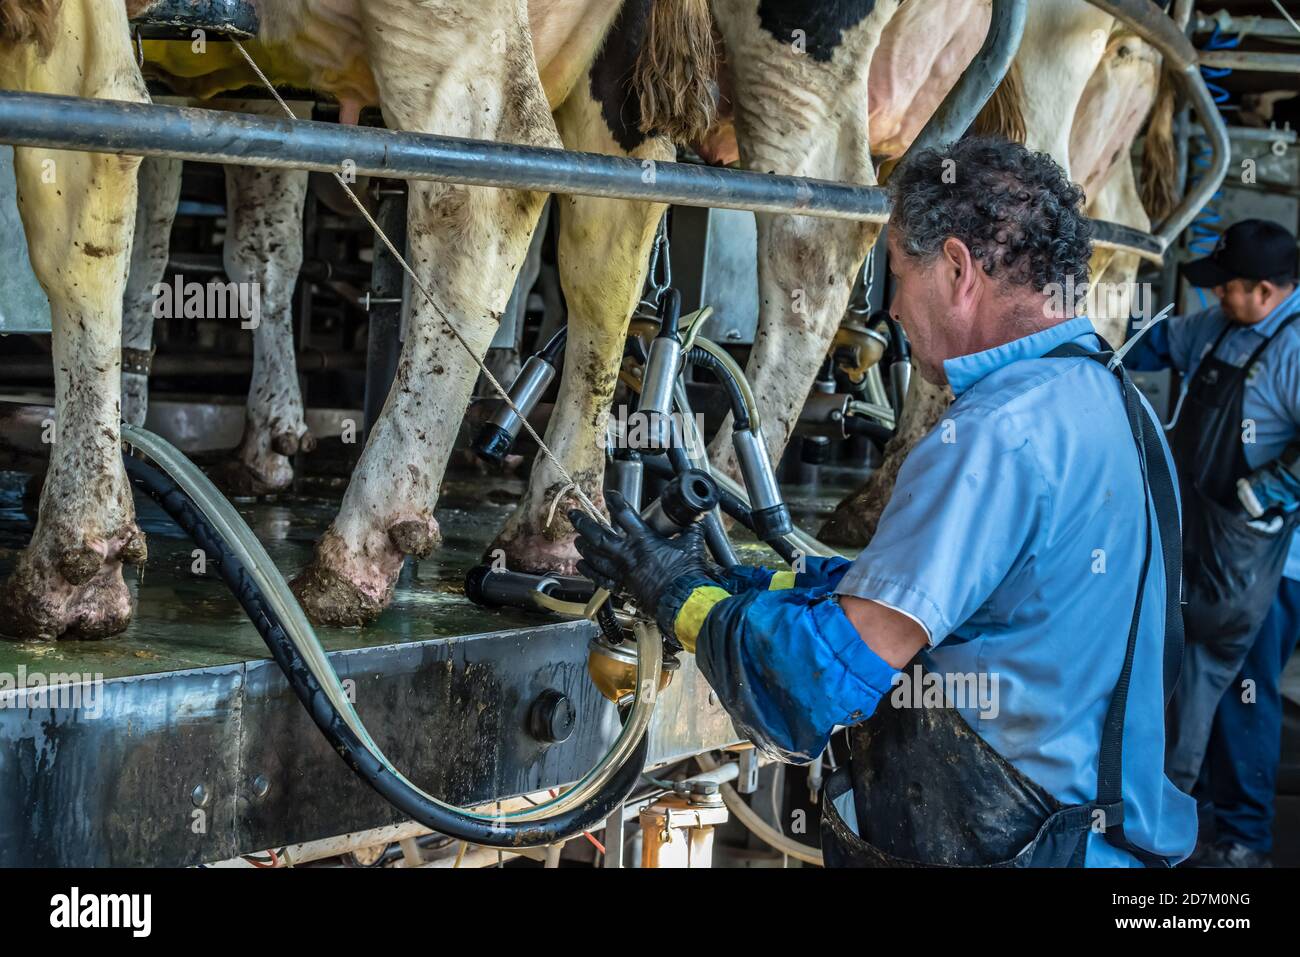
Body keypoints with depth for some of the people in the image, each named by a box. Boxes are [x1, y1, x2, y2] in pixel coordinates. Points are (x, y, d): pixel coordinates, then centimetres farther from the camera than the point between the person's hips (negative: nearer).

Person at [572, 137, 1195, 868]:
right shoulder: (1111, 397, 7)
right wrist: (724, 579, 11)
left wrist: (681, 594, -8)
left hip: (989, 846, -9)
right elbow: (898, 586, 12)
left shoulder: (998, 437, -24)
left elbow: (823, 682, -24)